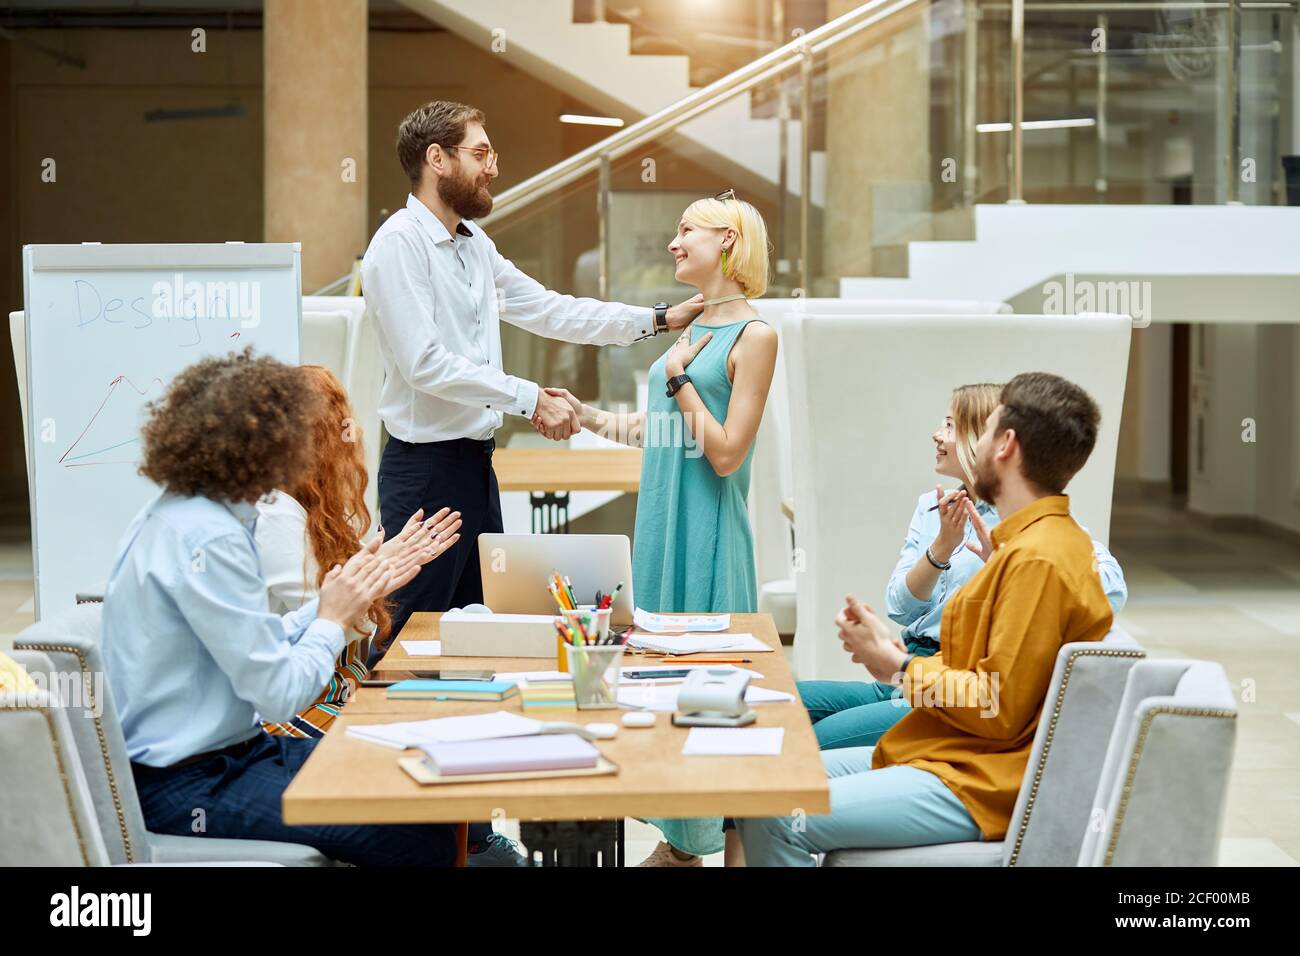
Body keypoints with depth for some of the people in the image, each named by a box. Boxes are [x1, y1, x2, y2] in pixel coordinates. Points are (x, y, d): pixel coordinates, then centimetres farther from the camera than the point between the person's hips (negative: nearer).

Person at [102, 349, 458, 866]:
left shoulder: (177, 511, 8)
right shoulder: (208, 540, -23)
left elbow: (259, 645, 9)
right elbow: (280, 692, -22)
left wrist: (356, 590, 9)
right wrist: (335, 619, -5)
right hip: (187, 785, -11)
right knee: (424, 836, -17)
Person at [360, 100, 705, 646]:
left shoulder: (476, 246, 13)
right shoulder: (399, 245, -14)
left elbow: (549, 311, 18)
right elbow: (427, 364, -22)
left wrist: (658, 319, 14)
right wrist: (530, 399, -20)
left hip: (476, 459, 9)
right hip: (426, 465, -9)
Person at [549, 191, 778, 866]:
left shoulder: (753, 335, -10)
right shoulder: (691, 328, 14)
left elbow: (726, 453, -15)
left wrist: (680, 380, -10)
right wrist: (587, 416, 16)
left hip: (708, 526, -8)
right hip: (662, 517, 8)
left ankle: (698, 843, 10)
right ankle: (677, 842, 20)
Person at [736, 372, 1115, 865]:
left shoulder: (1039, 560, -19)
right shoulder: (1036, 542, 13)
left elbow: (999, 711, -20)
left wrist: (899, 667, -8)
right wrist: (894, 655, 2)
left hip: (981, 786, -10)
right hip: (953, 754, 10)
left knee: (776, 821, -20)